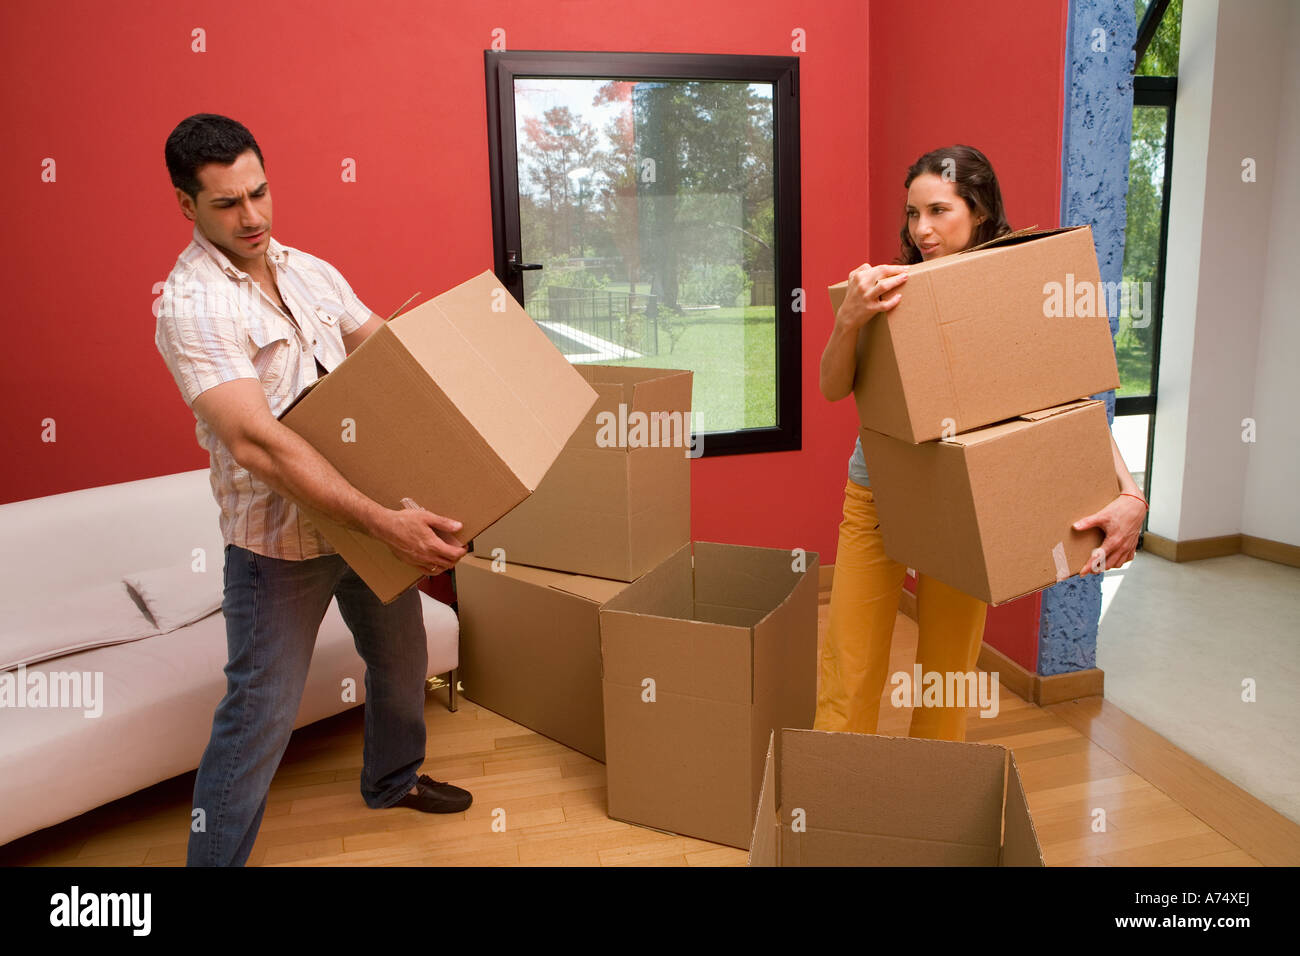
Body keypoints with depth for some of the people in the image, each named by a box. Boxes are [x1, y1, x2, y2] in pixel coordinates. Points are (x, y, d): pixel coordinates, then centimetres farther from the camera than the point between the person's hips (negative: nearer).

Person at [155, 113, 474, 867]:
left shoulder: (310, 270, 3)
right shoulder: (191, 305, -19)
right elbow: (255, 443, -30)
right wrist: (388, 523, -37)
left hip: (370, 514, 7)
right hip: (280, 539, -7)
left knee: (402, 656, 22)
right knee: (261, 715, 0)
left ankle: (394, 778, 48)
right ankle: (216, 855, 23)